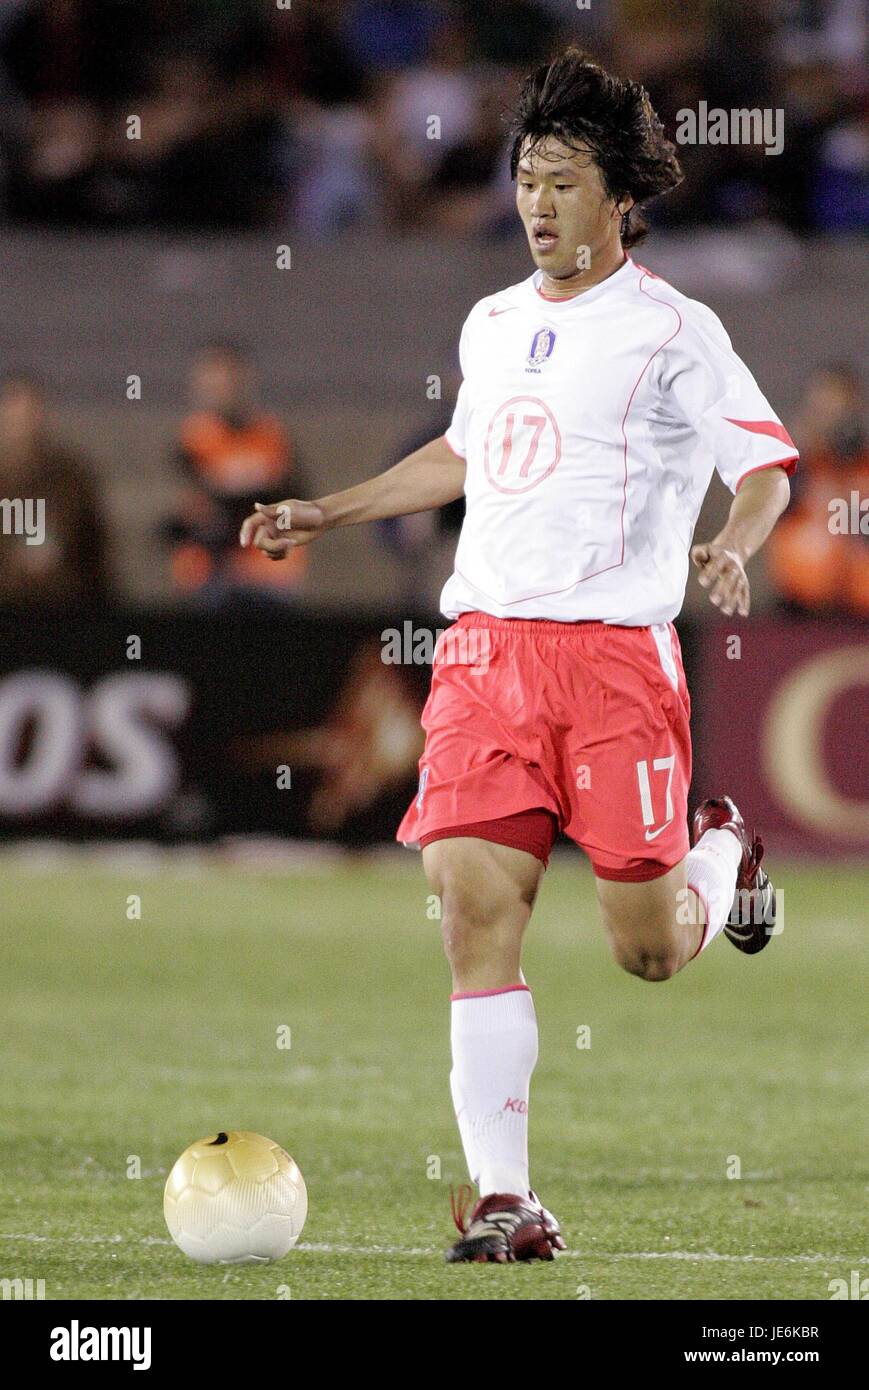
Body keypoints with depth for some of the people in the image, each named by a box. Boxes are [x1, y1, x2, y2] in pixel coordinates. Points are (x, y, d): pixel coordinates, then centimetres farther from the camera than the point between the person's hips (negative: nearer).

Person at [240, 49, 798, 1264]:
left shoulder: (671, 331, -2)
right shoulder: (492, 326, 17)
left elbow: (767, 469, -2)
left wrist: (733, 548, -22)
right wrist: (328, 514, 33)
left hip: (617, 651, -5)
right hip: (484, 648, 5)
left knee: (648, 951, -2)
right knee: (477, 910, -10)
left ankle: (725, 859, 35)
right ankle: (506, 1201, -9)